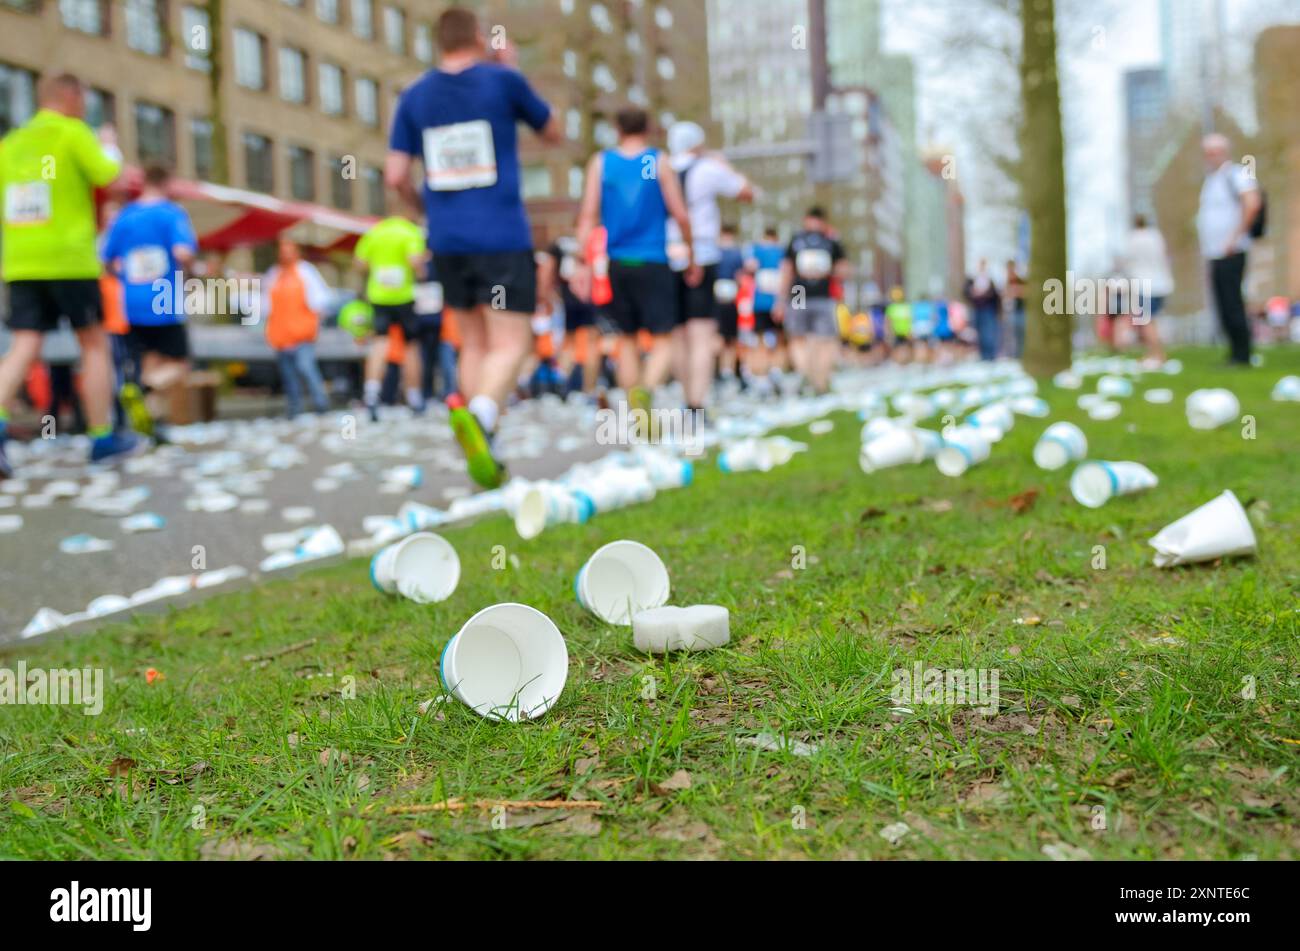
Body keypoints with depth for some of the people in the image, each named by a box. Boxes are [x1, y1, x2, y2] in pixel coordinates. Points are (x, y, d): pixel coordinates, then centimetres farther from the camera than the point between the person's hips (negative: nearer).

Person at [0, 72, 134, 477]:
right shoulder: (72, 132, -2)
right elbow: (109, 176, -9)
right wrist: (109, 145, 9)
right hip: (69, 259, -5)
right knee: (95, 344, 7)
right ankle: (102, 438, 11)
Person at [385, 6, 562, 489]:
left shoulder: (414, 97, 7)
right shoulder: (503, 80, -1)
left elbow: (395, 176, 3)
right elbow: (554, 132, 14)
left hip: (447, 240, 4)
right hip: (503, 237, -4)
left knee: (474, 344, 13)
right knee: (510, 345, -5)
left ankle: (483, 456, 7)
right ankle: (478, 414, -34)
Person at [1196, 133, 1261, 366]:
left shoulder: (1237, 175, -6)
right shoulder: (1210, 179, 21)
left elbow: (1253, 204, -20)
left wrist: (1235, 237, -20)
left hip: (1230, 253, -9)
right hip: (1213, 255, 9)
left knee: (1232, 304, -11)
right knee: (1223, 307, 7)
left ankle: (1242, 356, -7)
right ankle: (1235, 353, 11)